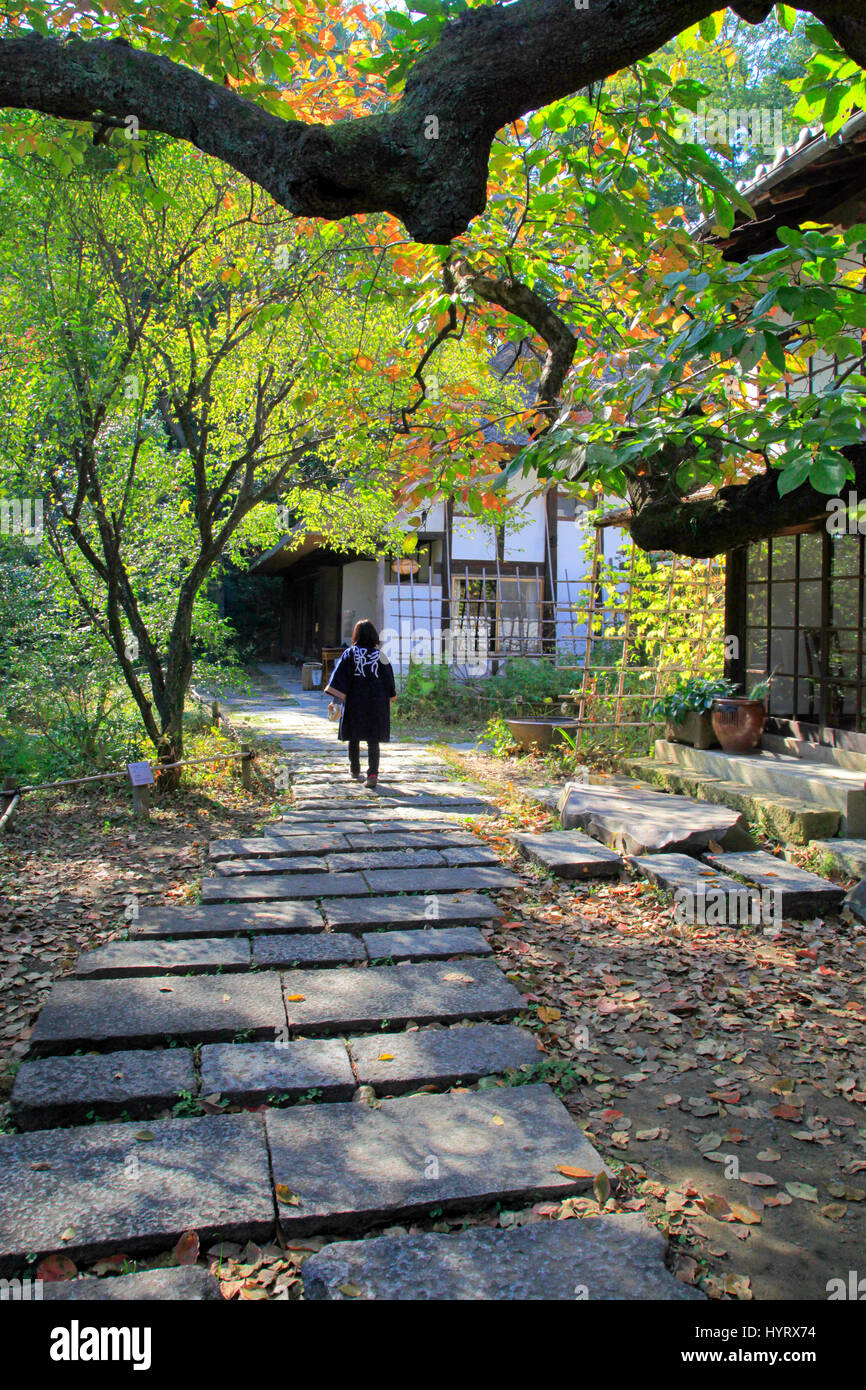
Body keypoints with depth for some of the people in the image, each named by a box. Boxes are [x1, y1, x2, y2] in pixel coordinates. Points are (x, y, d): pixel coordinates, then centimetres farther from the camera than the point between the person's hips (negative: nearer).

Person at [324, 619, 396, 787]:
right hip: (376, 702, 0)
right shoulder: (380, 654, -2)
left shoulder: (350, 653, -5)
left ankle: (355, 771, 30)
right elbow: (388, 677, 3)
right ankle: (373, 774, -12)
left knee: (354, 738, 16)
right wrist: (389, 697, 18)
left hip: (354, 701, 0)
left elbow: (340, 676, -10)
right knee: (373, 740, 1)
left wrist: (336, 701, -9)